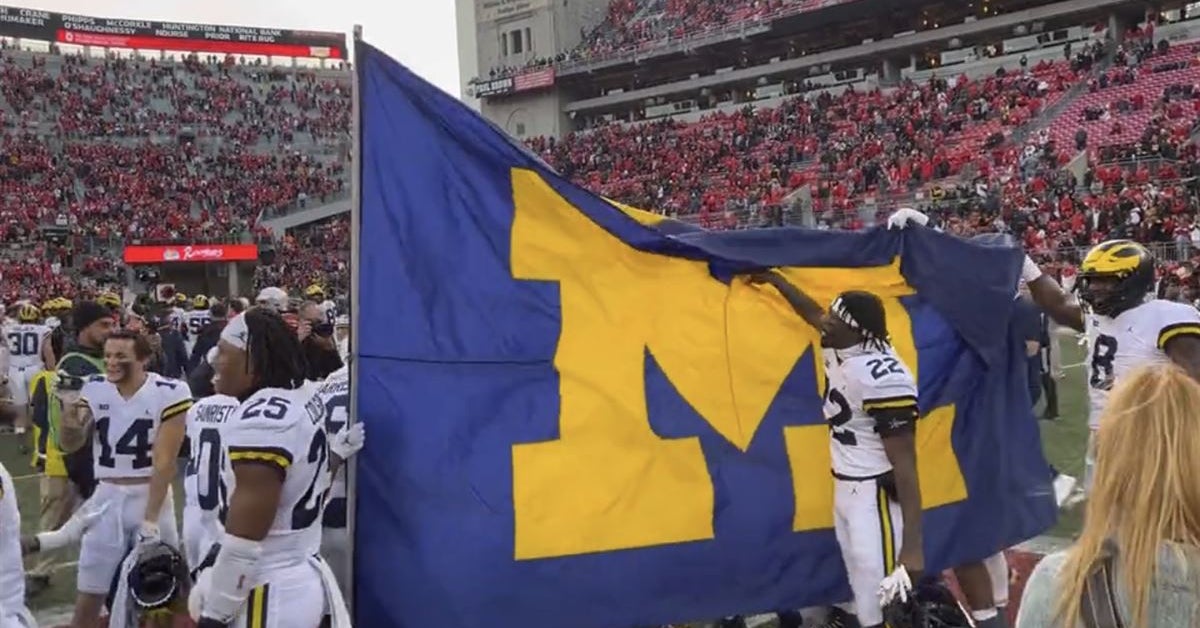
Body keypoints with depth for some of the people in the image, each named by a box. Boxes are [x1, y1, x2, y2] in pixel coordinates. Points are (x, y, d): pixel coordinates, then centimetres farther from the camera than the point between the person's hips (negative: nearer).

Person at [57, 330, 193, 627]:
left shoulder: (168, 393, -15)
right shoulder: (94, 389, -2)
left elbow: (164, 462, -14)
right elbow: (71, 445, -3)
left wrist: (151, 517, -16)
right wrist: (69, 408, -20)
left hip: (153, 495, -3)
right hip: (107, 497, 3)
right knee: (89, 593, 7)